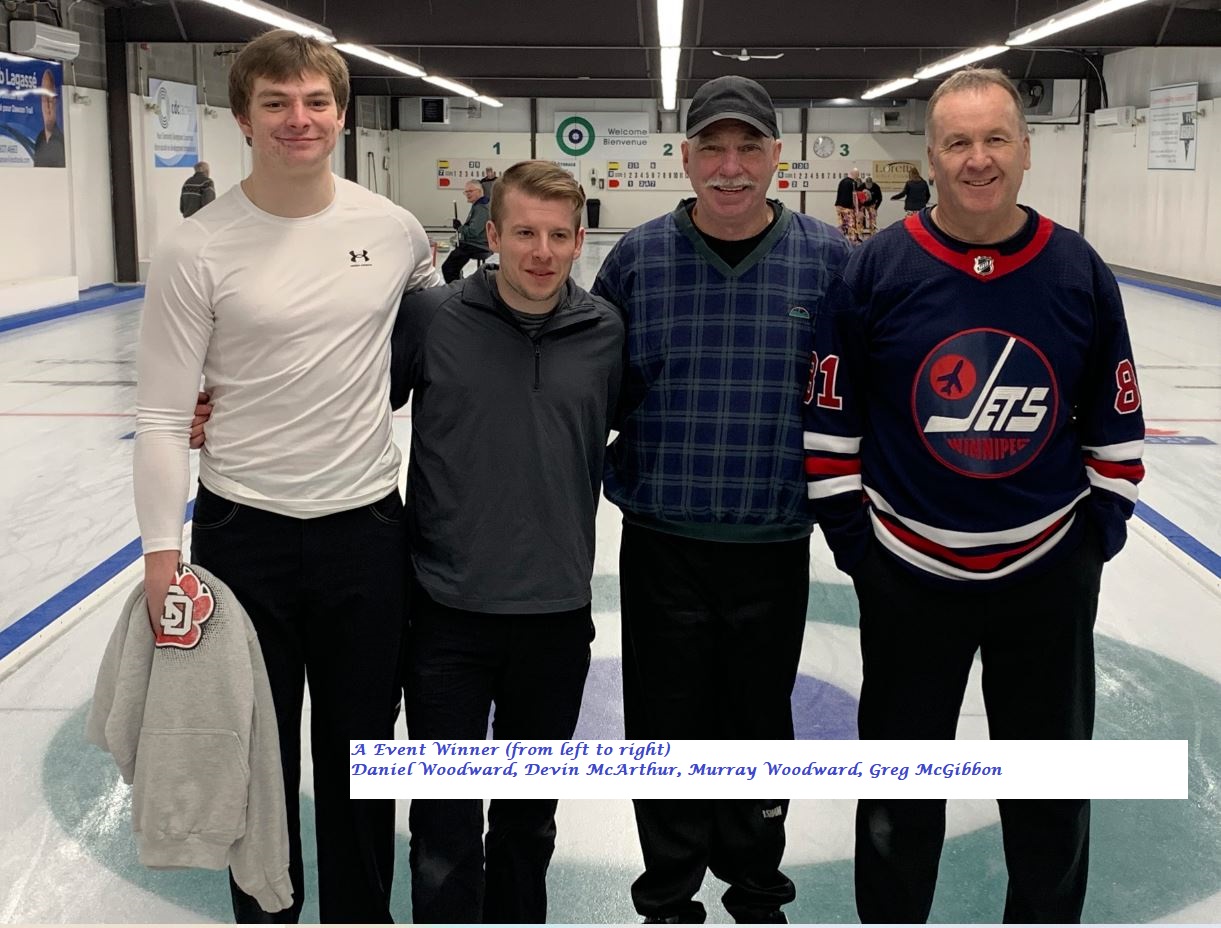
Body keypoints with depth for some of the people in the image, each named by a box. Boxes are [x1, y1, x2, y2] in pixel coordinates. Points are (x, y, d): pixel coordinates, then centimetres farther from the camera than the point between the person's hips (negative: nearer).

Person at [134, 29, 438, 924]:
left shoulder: (394, 228, -2)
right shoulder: (196, 251, -10)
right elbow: (164, 419, -9)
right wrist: (162, 557, -12)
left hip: (368, 525, 2)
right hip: (243, 532, -2)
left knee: (362, 748, 16)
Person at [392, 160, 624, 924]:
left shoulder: (606, 331, -1)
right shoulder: (431, 317, -8)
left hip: (558, 614, 3)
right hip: (449, 612, -2)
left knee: (530, 814, 19)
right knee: (447, 828, 4)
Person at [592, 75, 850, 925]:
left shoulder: (827, 258, -3)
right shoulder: (638, 256, -3)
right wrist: (614, 468, -5)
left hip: (774, 546, 0)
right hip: (661, 543, 0)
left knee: (761, 723, 16)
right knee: (668, 727, 11)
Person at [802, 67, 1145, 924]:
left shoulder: (1079, 272, -4)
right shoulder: (875, 271, -10)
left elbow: (1116, 419, 5)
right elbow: (830, 416, -3)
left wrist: (1103, 522, 2)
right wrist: (849, 531, -4)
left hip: (1049, 573, 2)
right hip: (909, 575, -1)